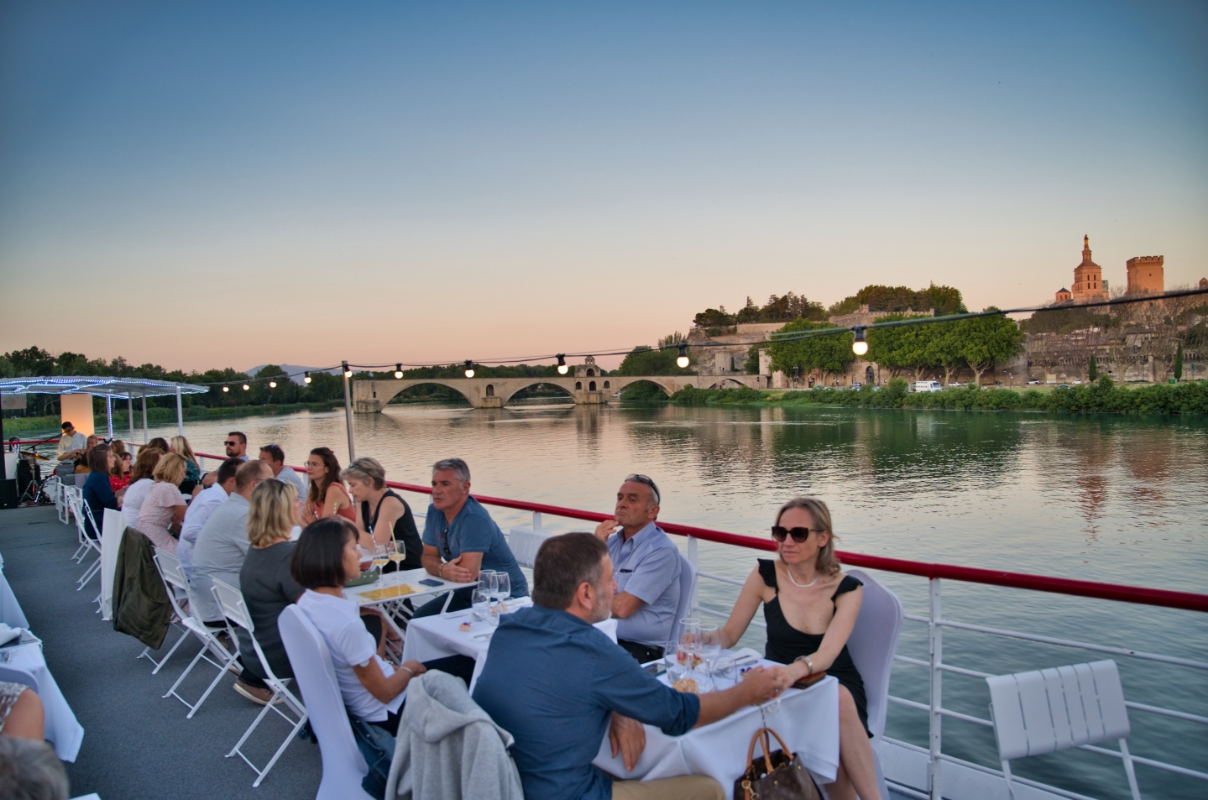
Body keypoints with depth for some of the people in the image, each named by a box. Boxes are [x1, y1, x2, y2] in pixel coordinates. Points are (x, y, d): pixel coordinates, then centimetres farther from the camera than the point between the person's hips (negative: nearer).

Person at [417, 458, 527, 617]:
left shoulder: (474, 518, -26)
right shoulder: (434, 511, 0)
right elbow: (429, 557, 4)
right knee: (420, 616, -2)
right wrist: (443, 569, -20)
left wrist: (442, 569, -11)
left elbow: (468, 574, -32)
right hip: (470, 592, 8)